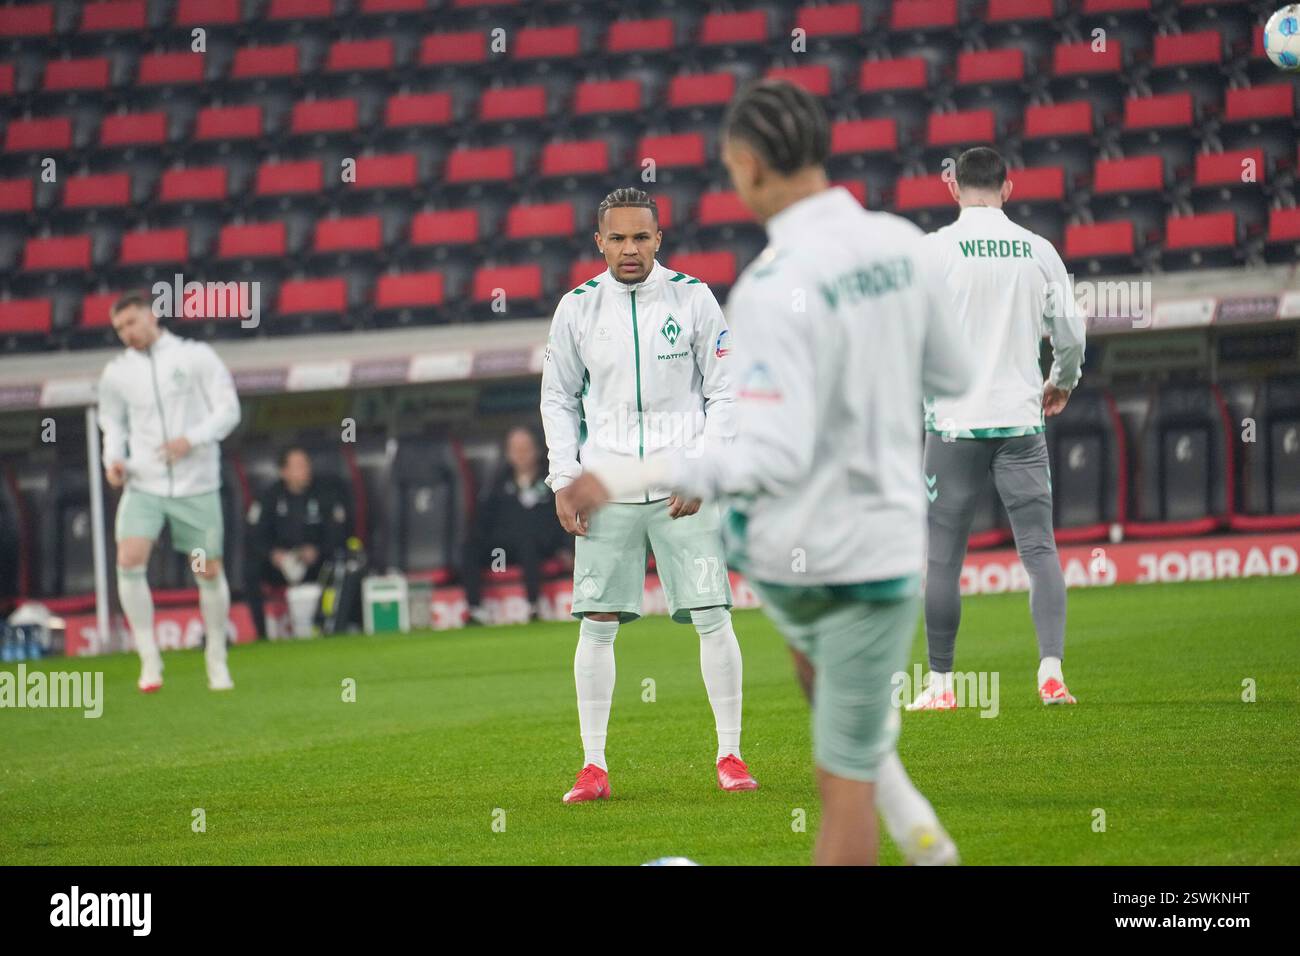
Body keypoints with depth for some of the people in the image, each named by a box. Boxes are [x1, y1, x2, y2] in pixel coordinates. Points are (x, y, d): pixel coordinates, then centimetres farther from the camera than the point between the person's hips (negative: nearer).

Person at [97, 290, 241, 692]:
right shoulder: (116, 373, 6)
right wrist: (113, 458, 0)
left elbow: (228, 409, -4)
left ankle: (217, 660, 23)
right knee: (130, 561, -19)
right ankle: (149, 659, -11)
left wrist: (192, 439, -19)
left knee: (209, 571, 4)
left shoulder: (196, 357, -2)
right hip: (144, 486, 1)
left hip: (197, 487, -1)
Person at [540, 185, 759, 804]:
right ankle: (593, 766, 6)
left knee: (713, 618, -5)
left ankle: (730, 756, 5)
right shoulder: (577, 308, 4)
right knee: (597, 624, -1)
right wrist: (564, 481, 3)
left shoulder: (692, 299, 0)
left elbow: (726, 392, 3)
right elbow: (558, 398, 13)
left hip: (682, 485, -1)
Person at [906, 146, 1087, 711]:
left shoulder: (935, 249, -5)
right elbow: (1070, 331, 10)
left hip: (955, 421, -2)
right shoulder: (1038, 250, 4)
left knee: (943, 557, 5)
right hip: (1022, 419, 2)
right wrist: (1062, 381, 29)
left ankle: (940, 682, 9)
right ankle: (1051, 669, -13)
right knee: (1039, 547, 1)